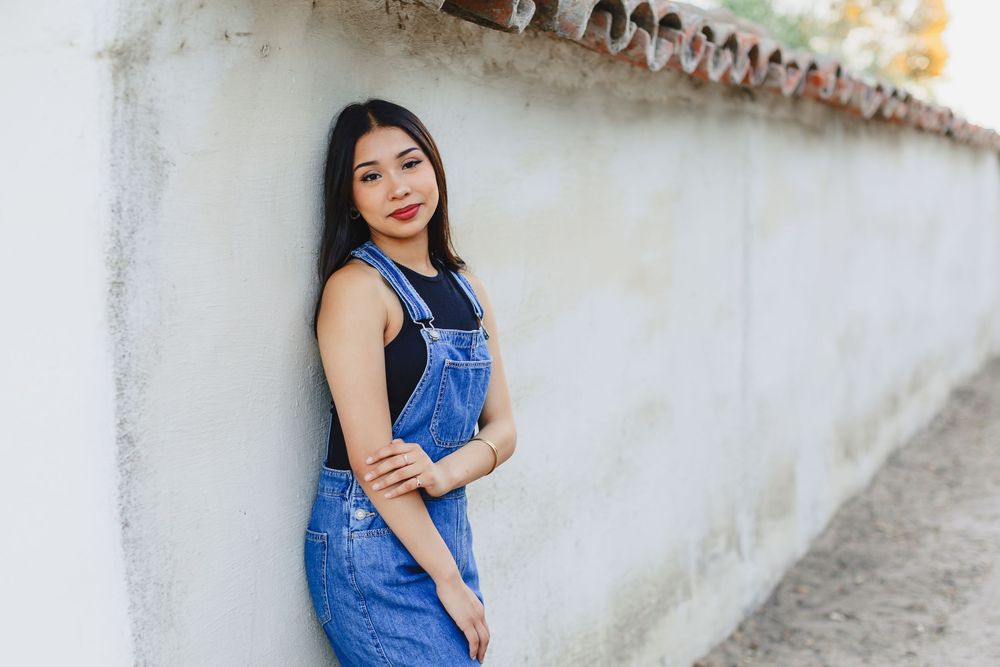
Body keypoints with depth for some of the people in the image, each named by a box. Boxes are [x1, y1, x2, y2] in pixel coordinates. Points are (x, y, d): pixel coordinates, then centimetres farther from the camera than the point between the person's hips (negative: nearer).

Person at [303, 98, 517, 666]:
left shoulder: (466, 289, 9)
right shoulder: (356, 287, -12)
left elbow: (502, 428, 6)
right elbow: (370, 457, -16)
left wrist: (443, 473, -15)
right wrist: (449, 578, -13)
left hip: (445, 531, 7)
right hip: (374, 544, -7)